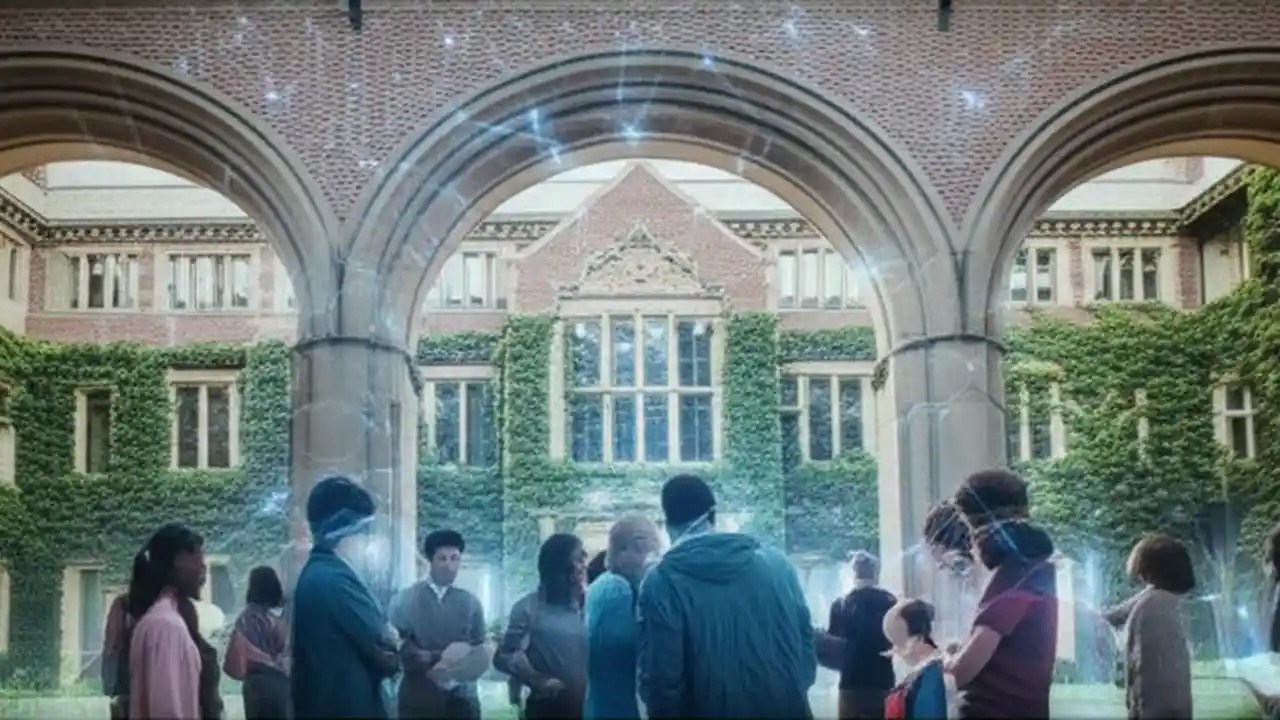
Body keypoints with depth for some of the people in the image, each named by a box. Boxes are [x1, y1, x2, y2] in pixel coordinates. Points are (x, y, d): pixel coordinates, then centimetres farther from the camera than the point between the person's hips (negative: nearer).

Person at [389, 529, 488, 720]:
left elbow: (479, 652, 9)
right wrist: (438, 658, -16)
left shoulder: (470, 603, 11)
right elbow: (399, 647, -2)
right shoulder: (406, 599, 5)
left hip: (461, 699, 2)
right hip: (419, 700, -2)